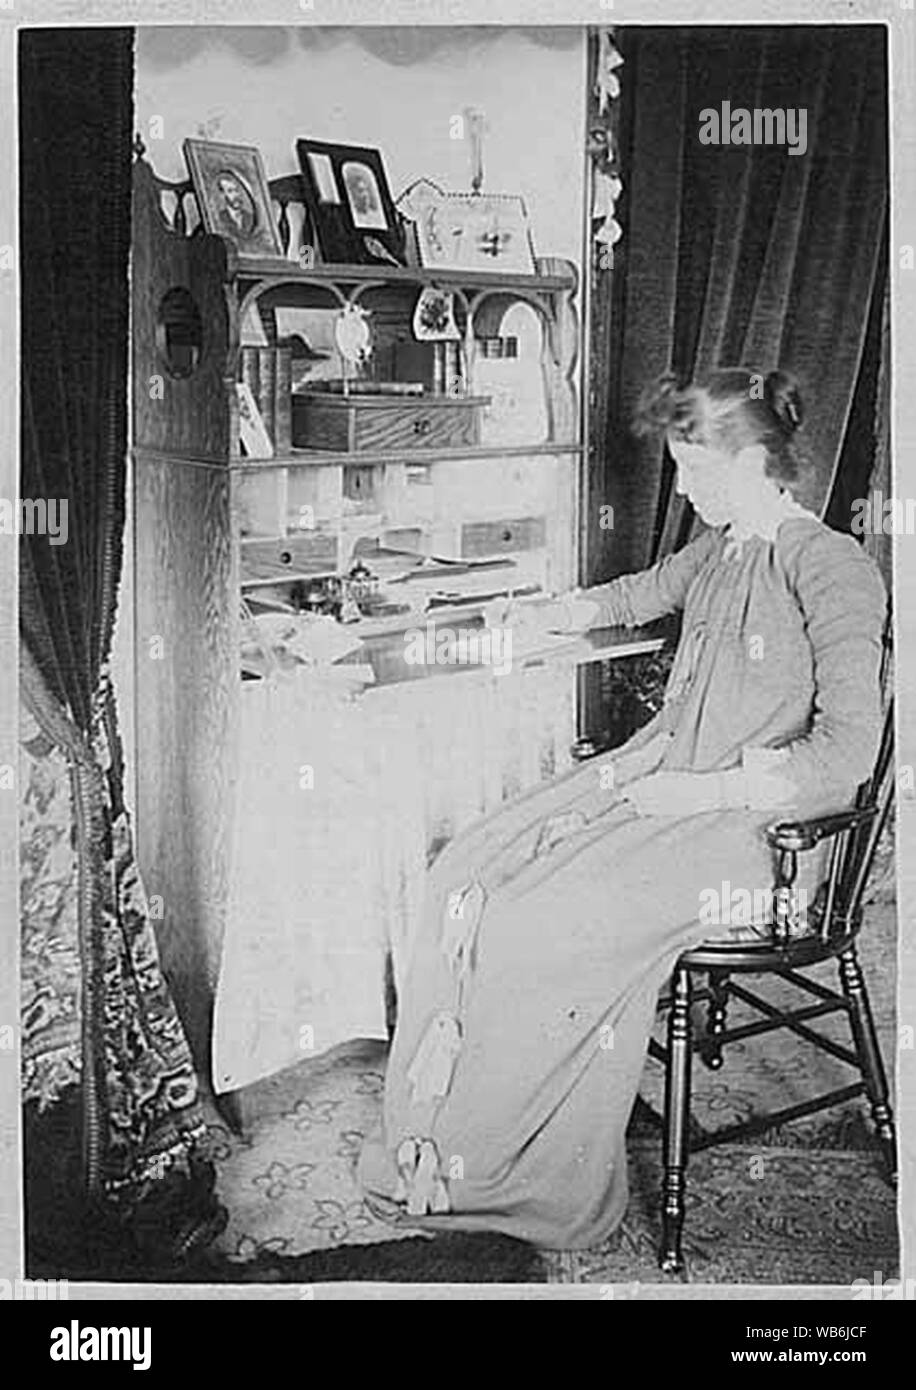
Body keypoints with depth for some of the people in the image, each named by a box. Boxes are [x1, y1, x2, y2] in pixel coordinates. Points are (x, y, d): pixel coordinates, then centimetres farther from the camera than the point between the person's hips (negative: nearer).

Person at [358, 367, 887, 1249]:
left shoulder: (832, 569, -13)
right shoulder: (716, 551, 12)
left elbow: (847, 754, -18)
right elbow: (634, 597, 35)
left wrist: (692, 792, -18)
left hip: (748, 823, -8)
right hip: (660, 777, 8)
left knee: (542, 927, -24)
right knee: (467, 880, -11)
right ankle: (441, 1140, -6)